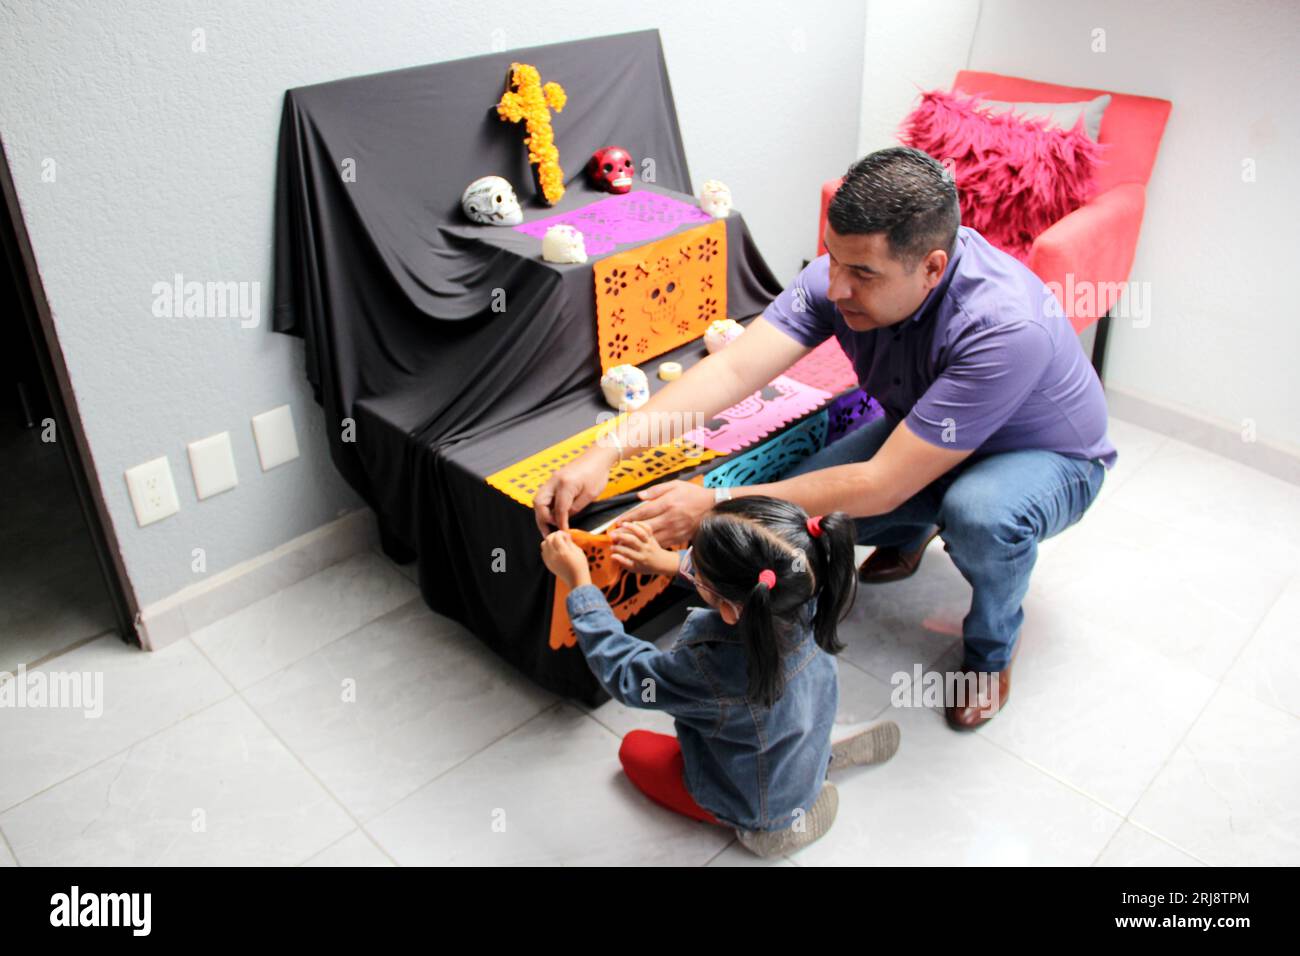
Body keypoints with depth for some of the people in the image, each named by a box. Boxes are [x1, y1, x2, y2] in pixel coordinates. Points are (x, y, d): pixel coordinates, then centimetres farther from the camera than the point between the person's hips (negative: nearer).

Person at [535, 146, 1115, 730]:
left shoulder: (1005, 326, -41)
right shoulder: (843, 272, -24)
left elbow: (882, 484, -40)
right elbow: (732, 369, -32)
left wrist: (718, 506, -41)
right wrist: (607, 453, -43)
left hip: (1046, 457, -5)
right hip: (922, 434, 5)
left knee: (979, 514, -39)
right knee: (799, 509, -16)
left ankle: (991, 649, -4)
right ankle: (910, 534, 19)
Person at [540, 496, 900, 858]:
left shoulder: (711, 671, -43)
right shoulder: (801, 599, -29)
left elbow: (623, 674, -25)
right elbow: (741, 578, -5)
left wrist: (578, 580, -22)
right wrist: (668, 561, -9)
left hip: (752, 802, -5)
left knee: (634, 748, 19)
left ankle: (759, 827, 8)